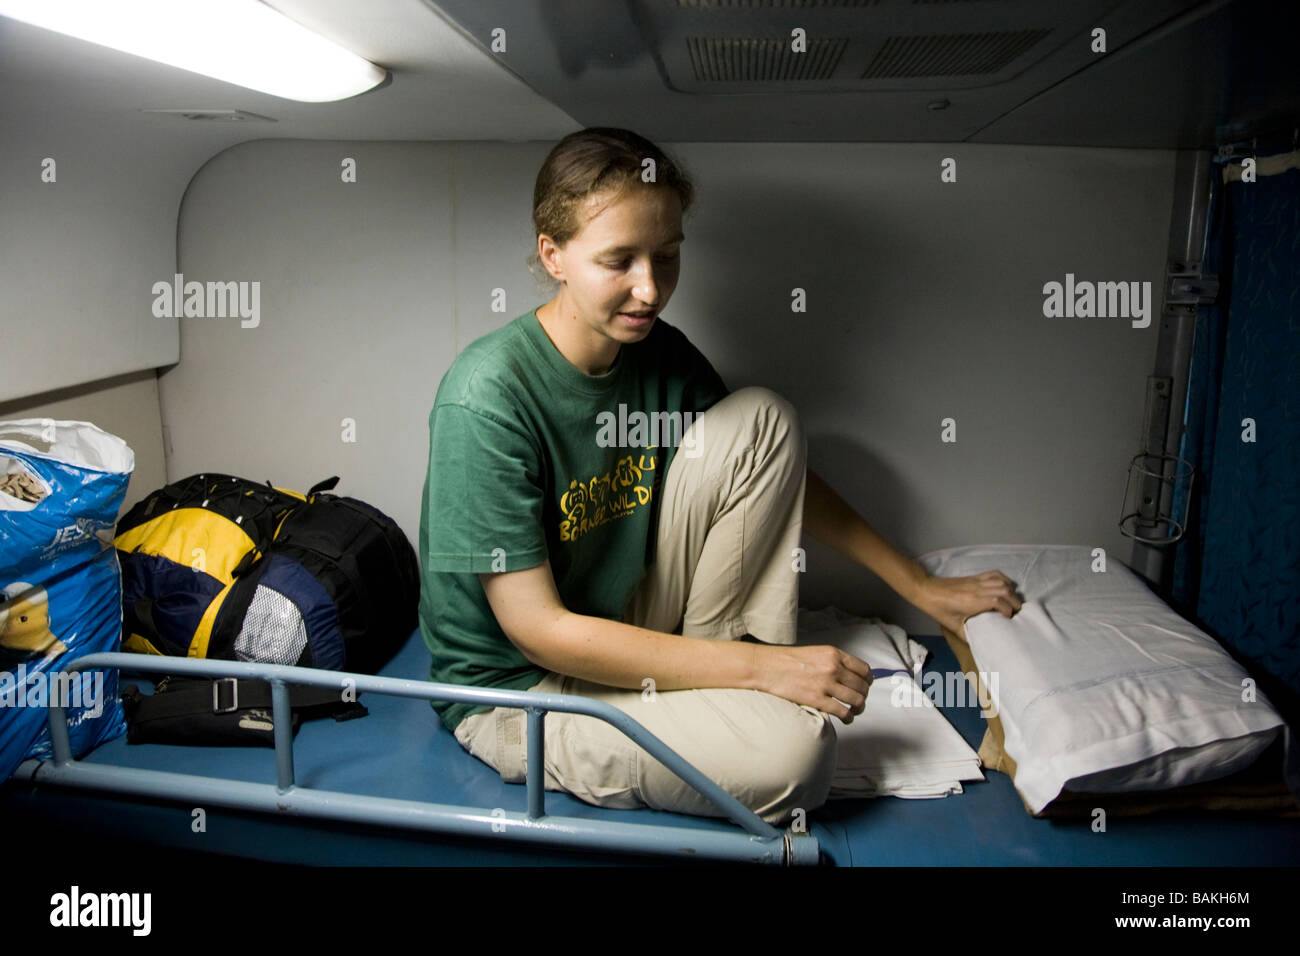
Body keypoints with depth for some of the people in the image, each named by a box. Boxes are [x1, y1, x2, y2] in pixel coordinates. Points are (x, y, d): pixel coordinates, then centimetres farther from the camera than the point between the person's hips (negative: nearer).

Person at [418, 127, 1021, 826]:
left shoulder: (660, 355, -6)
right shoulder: (487, 397, -26)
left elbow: (774, 462, 8)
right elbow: (538, 629, -25)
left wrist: (919, 585, 6)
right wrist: (760, 668, -26)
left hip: (622, 623, 6)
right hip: (515, 686, -6)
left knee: (763, 418, -7)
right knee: (795, 748, -28)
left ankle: (710, 645, -3)